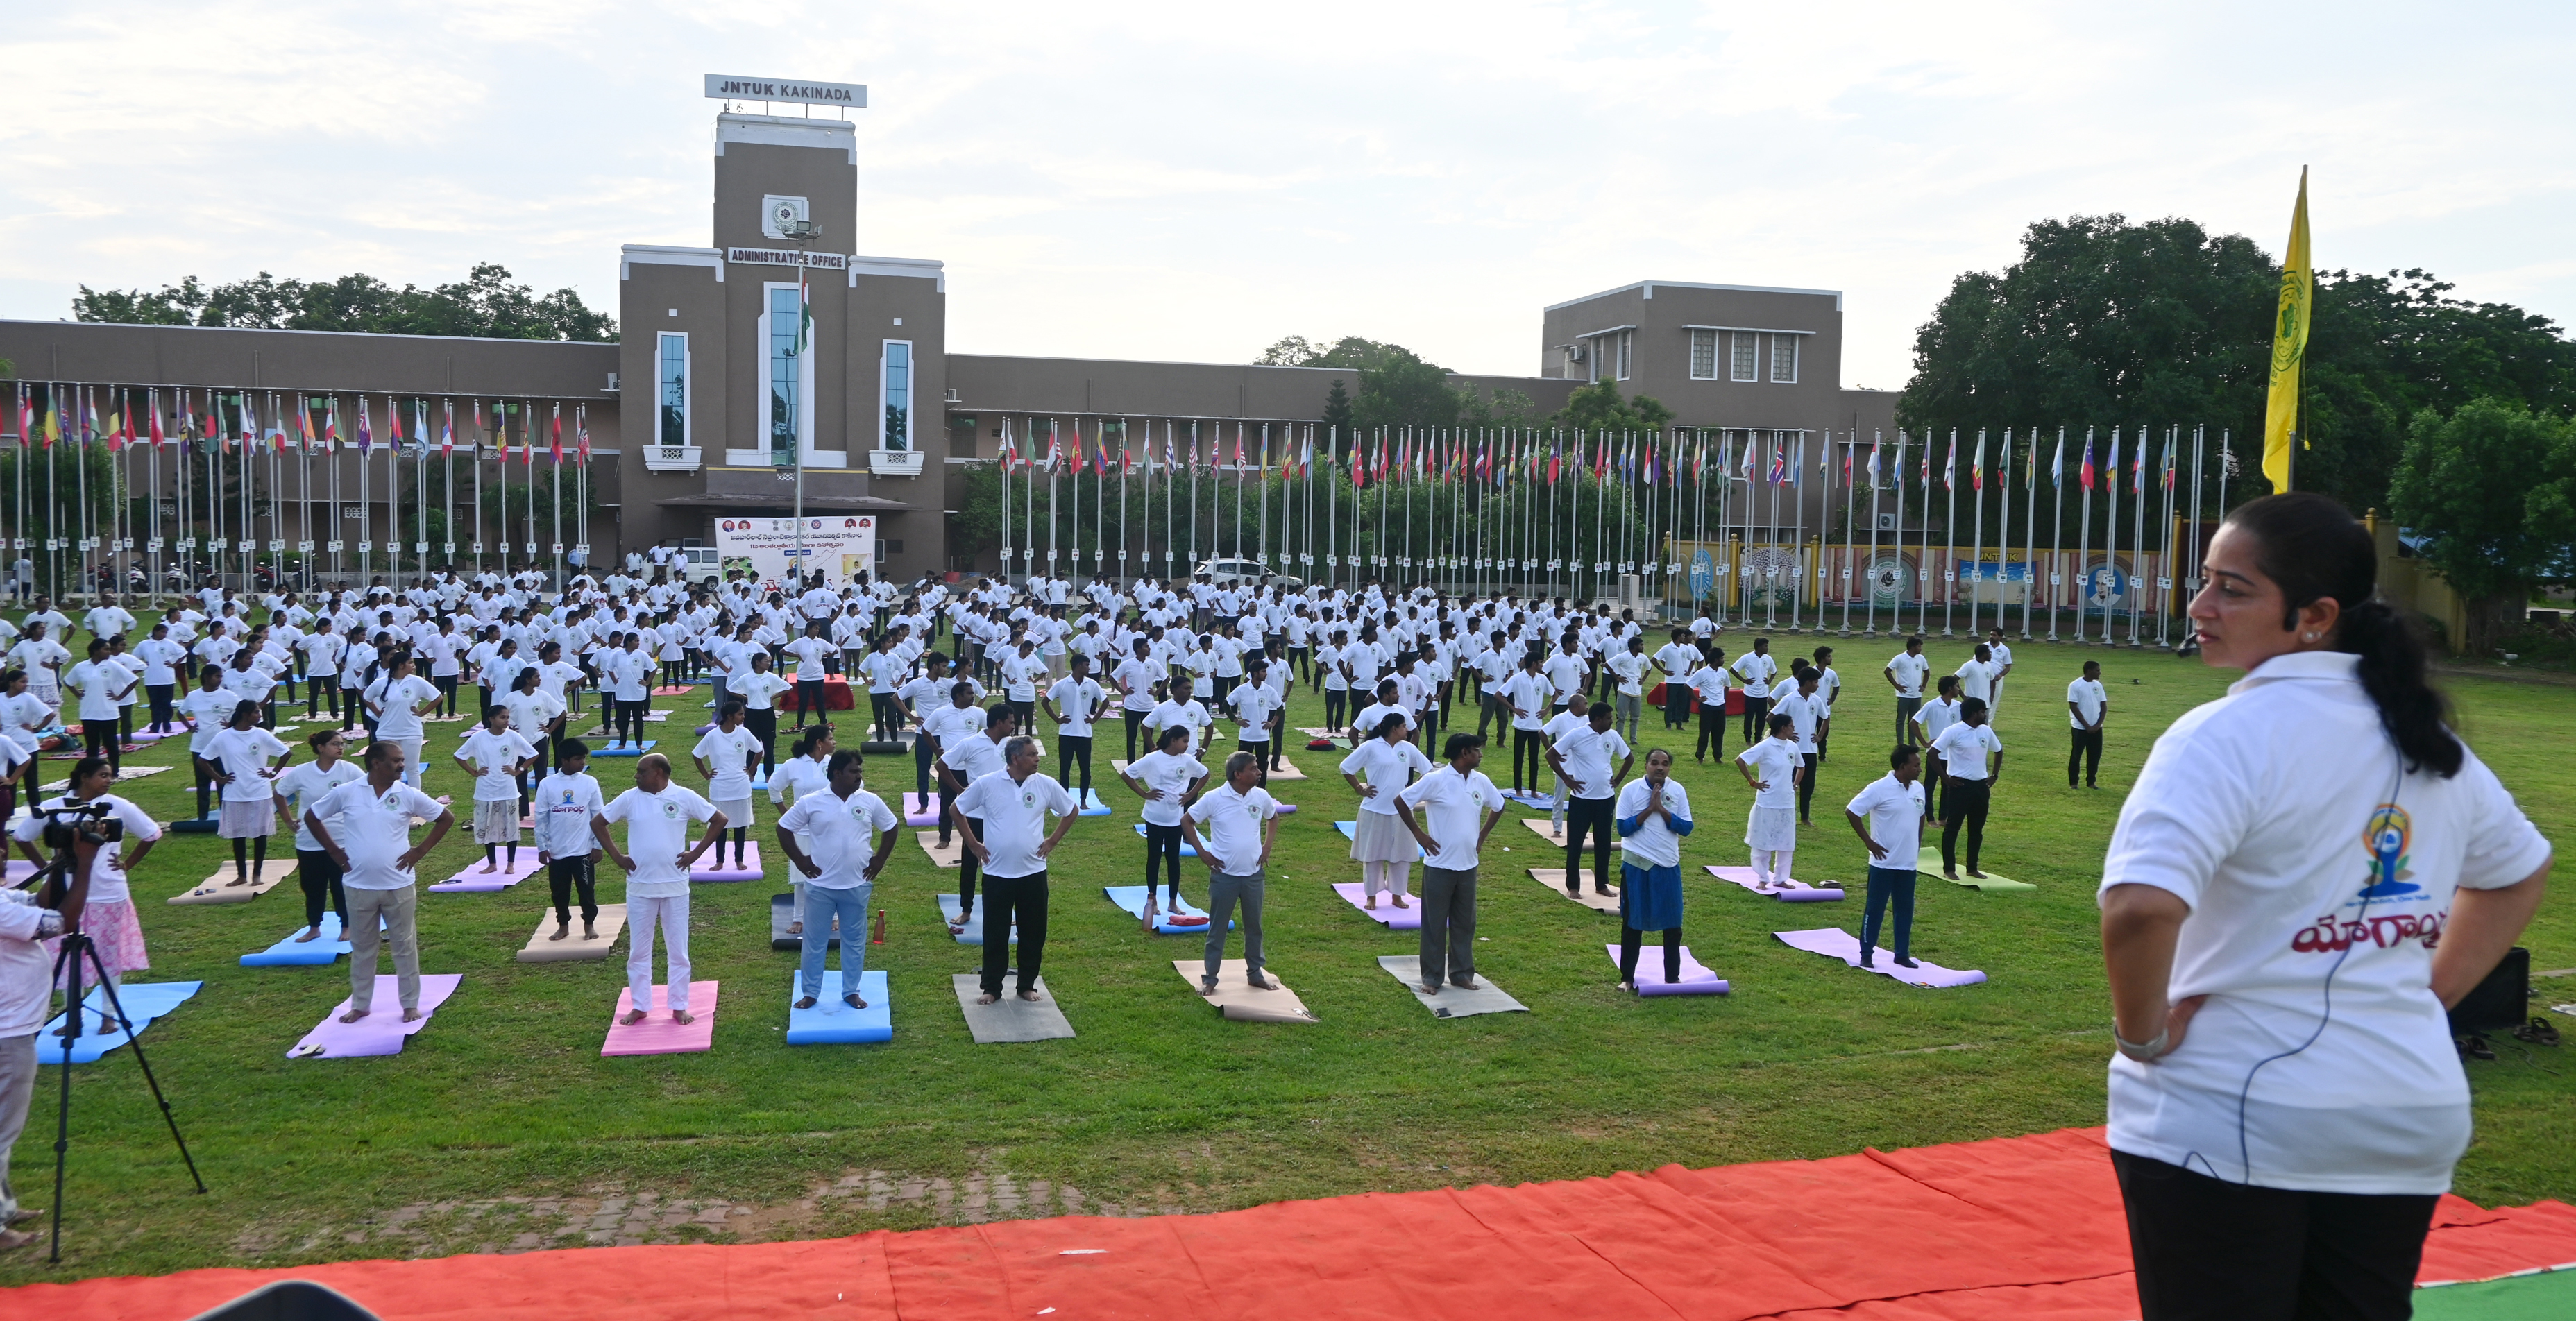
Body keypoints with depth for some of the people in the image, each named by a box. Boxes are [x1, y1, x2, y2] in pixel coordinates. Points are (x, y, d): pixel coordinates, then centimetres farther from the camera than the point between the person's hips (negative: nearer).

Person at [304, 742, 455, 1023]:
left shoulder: (408, 795, -5)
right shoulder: (346, 793, -5)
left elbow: (446, 818, 3)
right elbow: (312, 817, 8)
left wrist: (420, 851, -2)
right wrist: (336, 853, 3)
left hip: (399, 886, -1)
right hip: (359, 886, 1)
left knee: (405, 947, 7)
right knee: (362, 948, 13)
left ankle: (410, 1004, 17)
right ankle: (360, 1005, 25)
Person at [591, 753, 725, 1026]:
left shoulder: (685, 797, -6)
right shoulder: (629, 798, -1)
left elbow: (719, 820, -1)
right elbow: (597, 823, 8)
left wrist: (695, 853, -6)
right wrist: (617, 856, 1)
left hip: (675, 886, -2)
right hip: (639, 887, 2)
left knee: (677, 949, 6)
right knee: (638, 949, 9)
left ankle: (679, 1006, 15)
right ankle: (639, 1006, 20)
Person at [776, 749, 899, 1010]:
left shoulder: (870, 802, -2)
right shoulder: (811, 802, -7)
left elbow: (890, 828, 12)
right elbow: (784, 828, 2)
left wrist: (879, 861, 6)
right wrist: (800, 861, -1)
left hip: (857, 886, 2)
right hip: (820, 886, -2)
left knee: (855, 941, 11)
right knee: (815, 941, 8)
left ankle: (851, 992, 23)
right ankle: (810, 993, 20)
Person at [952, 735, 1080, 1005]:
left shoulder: (1046, 785, -3)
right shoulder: (987, 784, -7)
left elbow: (1071, 811, 13)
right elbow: (957, 810, 6)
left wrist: (1053, 841, 6)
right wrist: (973, 844, 2)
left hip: (1033, 872, 2)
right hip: (997, 873, -1)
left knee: (1033, 933, 8)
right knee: (995, 934, 6)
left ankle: (1027, 986, 23)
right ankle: (992, 989, 18)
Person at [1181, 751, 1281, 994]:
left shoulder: (1261, 796, -3)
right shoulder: (1214, 798, -14)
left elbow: (1273, 818, 18)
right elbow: (1186, 821, -3)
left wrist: (1267, 847, 7)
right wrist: (1202, 852, -6)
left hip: (1253, 874, 4)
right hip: (1224, 875, -4)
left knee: (1254, 926, 15)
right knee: (1218, 928, 6)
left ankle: (1255, 974, 29)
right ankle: (1209, 978, 17)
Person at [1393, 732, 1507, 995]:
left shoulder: (1481, 781, 3)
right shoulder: (1436, 780, -13)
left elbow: (1498, 807, 21)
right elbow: (1401, 801, -9)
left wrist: (1482, 835, 12)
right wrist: (1419, 834, -8)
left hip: (1468, 865, 5)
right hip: (1439, 865, -5)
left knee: (1465, 923, 12)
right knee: (1435, 923, 4)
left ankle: (1462, 973, 24)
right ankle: (1432, 977, 13)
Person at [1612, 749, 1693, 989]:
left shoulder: (1678, 790, -1)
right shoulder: (1631, 790, -7)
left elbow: (1686, 827, -5)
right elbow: (1623, 828, -10)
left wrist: (1662, 809, -15)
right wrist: (1649, 810, -17)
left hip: (1668, 866, 2)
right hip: (1636, 864, -2)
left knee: (1672, 924, 7)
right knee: (1632, 923, 7)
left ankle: (1673, 976, 21)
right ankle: (1627, 977, 16)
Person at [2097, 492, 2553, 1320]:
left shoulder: (2228, 734, -17)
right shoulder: (2426, 740, 8)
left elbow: (2141, 907, -31)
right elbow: (2520, 871, 25)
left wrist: (2141, 1033, -14)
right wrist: (2432, 996, 19)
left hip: (2228, 1122, -7)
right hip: (2411, 1115, 7)